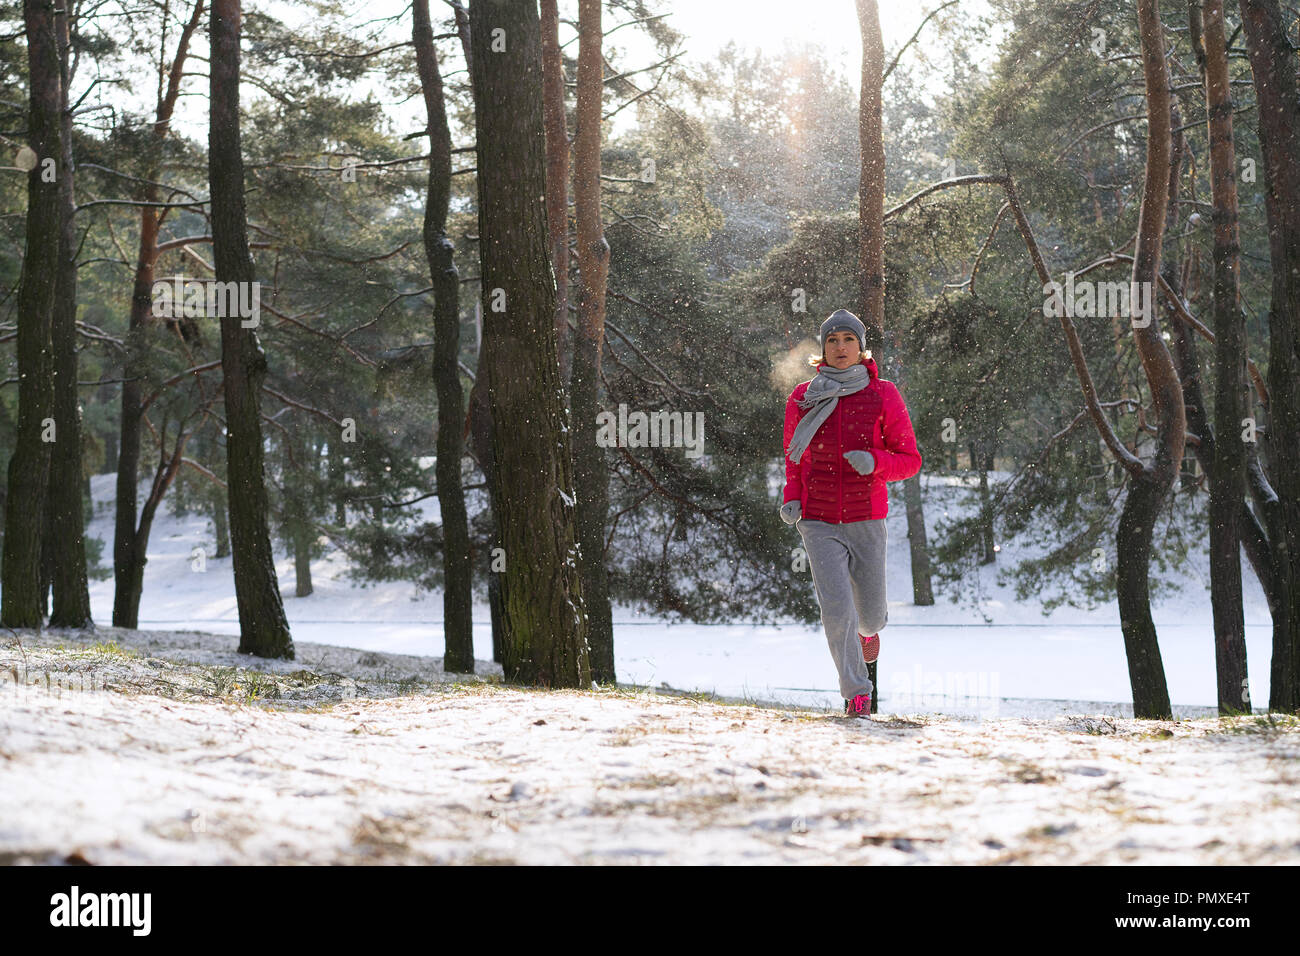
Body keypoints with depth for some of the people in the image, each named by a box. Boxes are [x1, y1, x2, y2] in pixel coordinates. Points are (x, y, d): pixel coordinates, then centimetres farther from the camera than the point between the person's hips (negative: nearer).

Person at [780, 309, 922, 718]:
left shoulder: (883, 396, -3)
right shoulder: (803, 398, 2)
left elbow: (910, 460, 0)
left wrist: (874, 462, -21)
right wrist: (791, 498, 0)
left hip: (867, 522, 0)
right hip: (819, 524, 0)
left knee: (869, 615, 10)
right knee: (836, 608, -17)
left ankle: (870, 626, 50)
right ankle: (856, 694, -2)